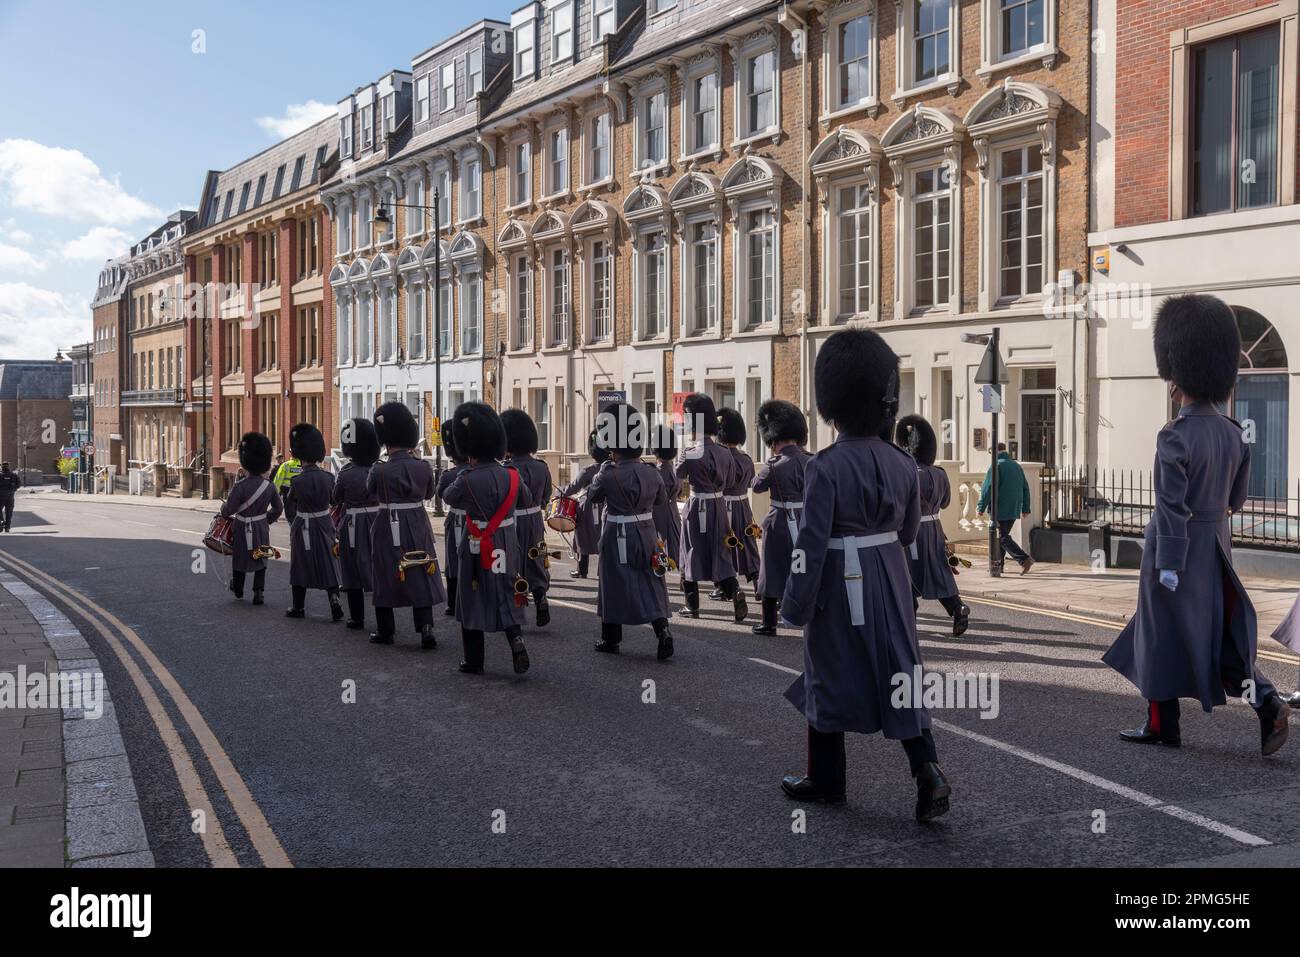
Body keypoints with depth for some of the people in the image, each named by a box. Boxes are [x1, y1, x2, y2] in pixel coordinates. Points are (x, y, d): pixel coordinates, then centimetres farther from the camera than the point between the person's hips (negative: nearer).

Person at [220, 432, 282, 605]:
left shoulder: (240, 486, -22)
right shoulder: (269, 486, -7)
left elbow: (229, 510, -17)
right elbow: (278, 508, 3)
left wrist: (223, 509, 5)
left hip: (243, 529, -3)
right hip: (262, 529, 3)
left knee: (240, 559, 17)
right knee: (260, 562, 13)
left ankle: (238, 590, 38)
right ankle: (259, 593, 3)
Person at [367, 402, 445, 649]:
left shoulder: (379, 470, -15)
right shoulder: (423, 467, -7)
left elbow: (370, 489, 7)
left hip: (389, 529, -2)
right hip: (419, 528, 2)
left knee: (386, 577, 11)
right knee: (421, 578, 7)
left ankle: (385, 631, 20)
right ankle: (426, 628, -4)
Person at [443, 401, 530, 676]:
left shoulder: (468, 481, -18)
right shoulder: (512, 475, -3)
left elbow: (448, 497, 3)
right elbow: (526, 497, 18)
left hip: (478, 548, -4)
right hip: (508, 546, 4)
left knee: (473, 601, 9)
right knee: (507, 596, 16)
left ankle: (474, 662, 16)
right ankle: (516, 638, -8)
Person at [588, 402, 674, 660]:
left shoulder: (609, 474, -17)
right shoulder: (652, 472, -4)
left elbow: (593, 495, 2)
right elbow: (662, 498, 14)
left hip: (618, 536, -3)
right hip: (647, 532, 4)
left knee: (615, 583, 10)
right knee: (651, 582, 10)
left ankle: (611, 639, 21)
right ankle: (663, 631, -7)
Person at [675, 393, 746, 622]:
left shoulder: (690, 454, -15)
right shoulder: (725, 453, -1)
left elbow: (679, 474, 5)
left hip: (697, 509, -4)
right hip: (720, 507, 4)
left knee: (692, 554, 8)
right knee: (720, 554, 12)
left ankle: (692, 606, 15)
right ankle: (735, 592, -10)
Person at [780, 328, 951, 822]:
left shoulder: (826, 468, -18)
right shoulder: (901, 462, -1)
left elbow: (812, 544, -18)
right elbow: (909, 531, 10)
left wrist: (795, 606, -11)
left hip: (841, 585, -5)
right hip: (891, 580, 5)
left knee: (830, 675, 10)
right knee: (899, 672, 10)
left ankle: (826, 780, 24)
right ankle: (927, 770, -3)